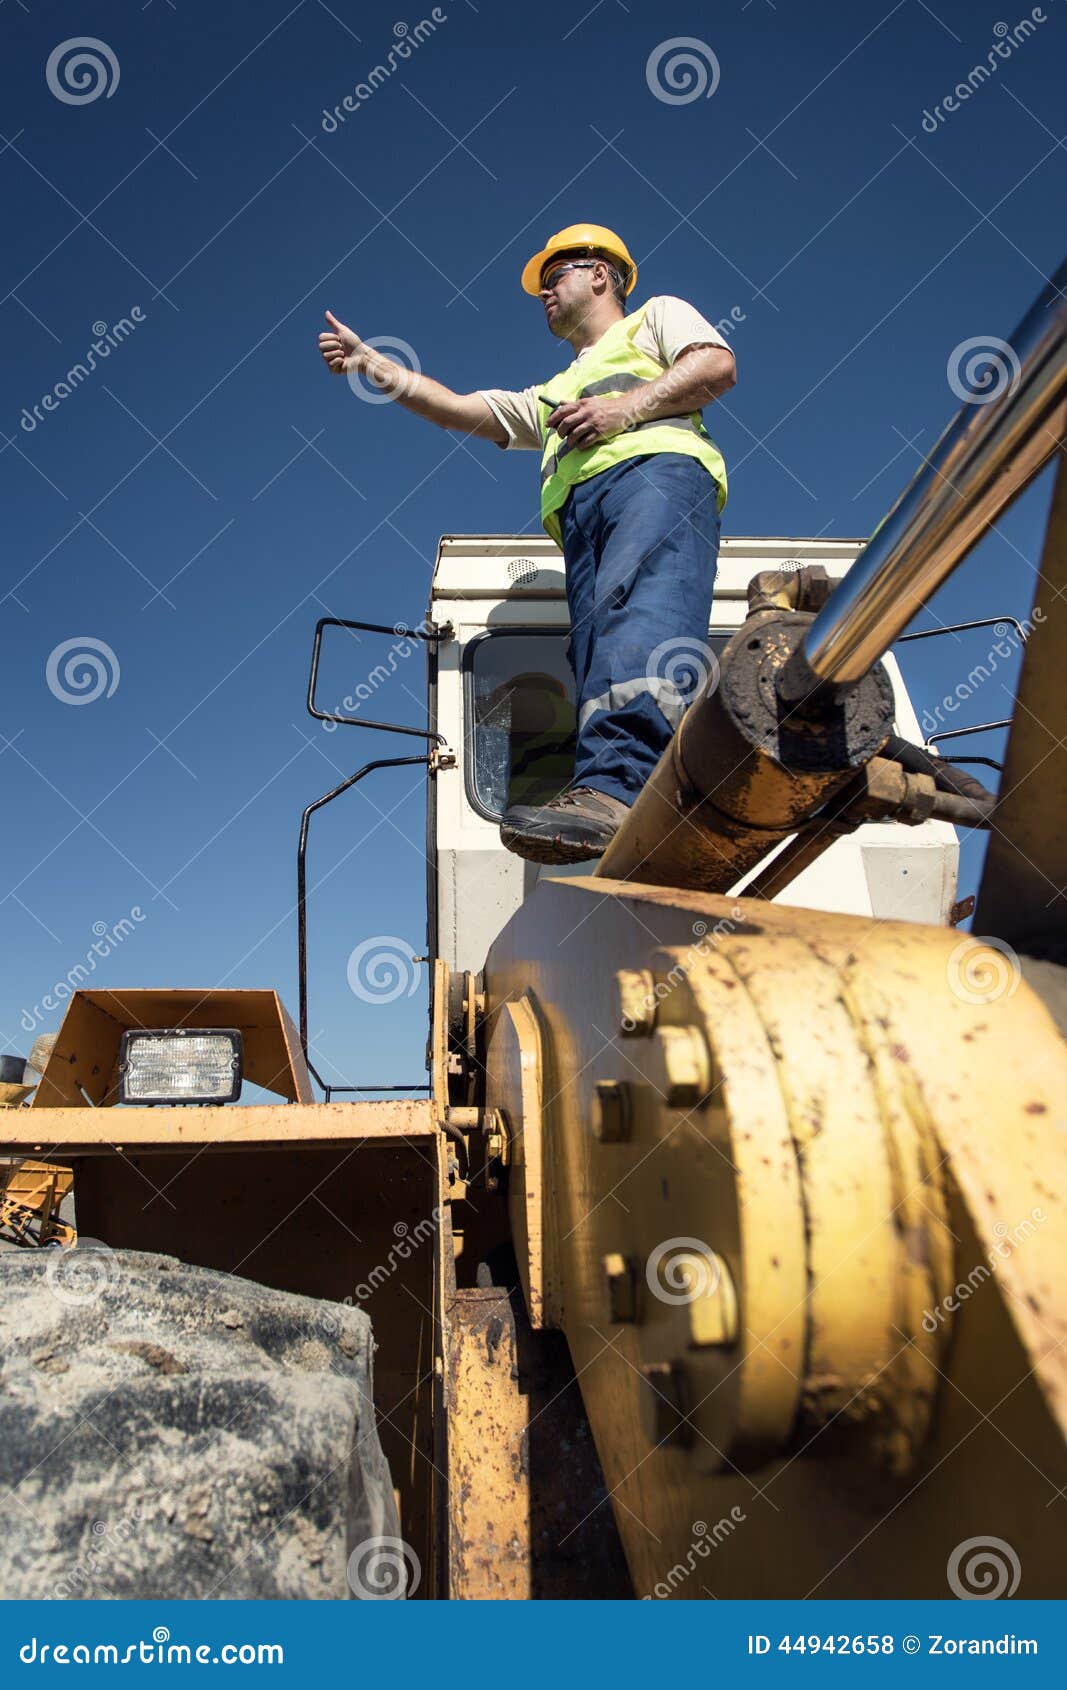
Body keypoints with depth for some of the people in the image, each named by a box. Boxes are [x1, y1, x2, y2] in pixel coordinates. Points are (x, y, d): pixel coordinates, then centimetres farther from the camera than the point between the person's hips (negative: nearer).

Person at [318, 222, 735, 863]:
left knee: (638, 602, -35)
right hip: (578, 509, 6)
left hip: (657, 468, -6)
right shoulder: (550, 396, 46)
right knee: (598, 651, -21)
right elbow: (456, 409, 41)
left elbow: (718, 365, 9)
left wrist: (624, 408, -3)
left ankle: (613, 789, -57)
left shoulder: (656, 316, 30)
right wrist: (367, 360, 39)